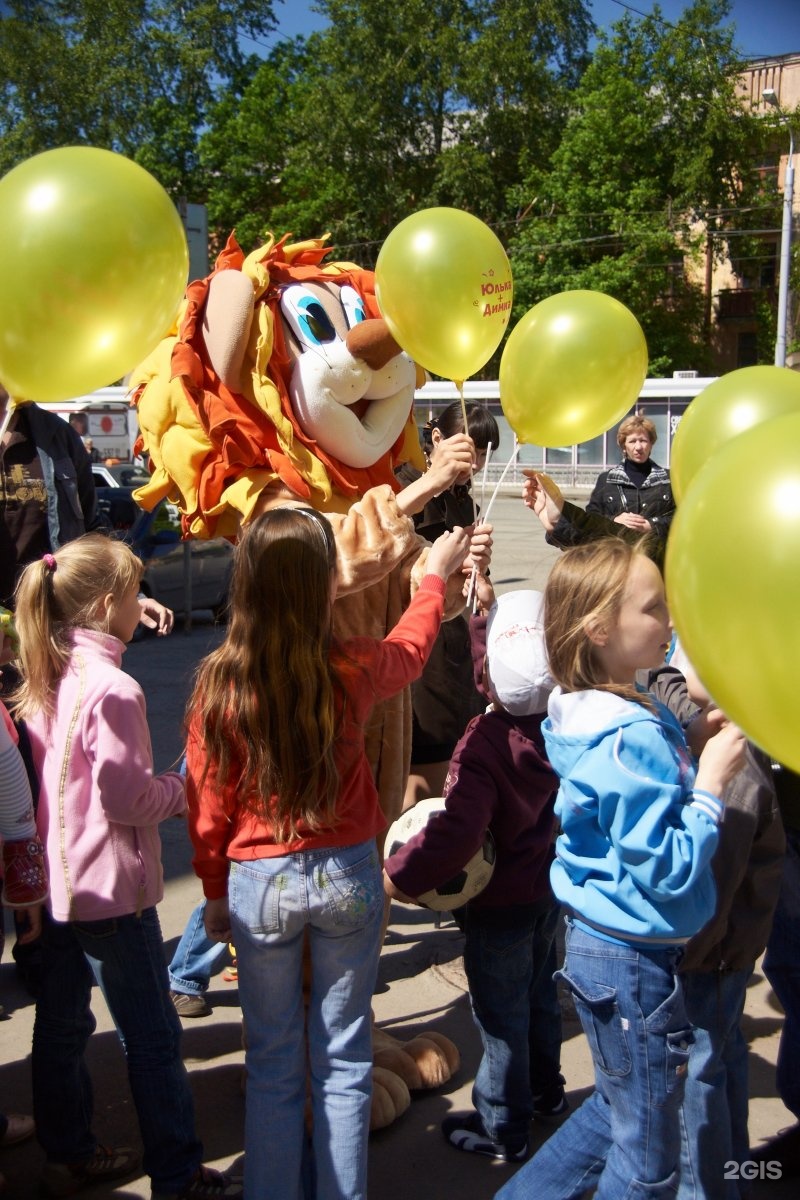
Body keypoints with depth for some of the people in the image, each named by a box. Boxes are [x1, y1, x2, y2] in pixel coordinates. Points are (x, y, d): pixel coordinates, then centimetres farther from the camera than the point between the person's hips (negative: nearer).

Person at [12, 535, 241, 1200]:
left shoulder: (43, 679, 4)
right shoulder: (112, 687, -22)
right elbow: (125, 797, -21)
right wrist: (183, 788, -5)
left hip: (54, 880, 9)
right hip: (111, 891, -9)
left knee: (61, 1024, 19)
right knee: (153, 1037, 5)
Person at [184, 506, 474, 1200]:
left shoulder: (219, 684, -15)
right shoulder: (354, 671, -14)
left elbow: (207, 806, -6)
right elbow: (411, 647, 10)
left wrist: (216, 893, 10)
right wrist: (436, 575, 29)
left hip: (258, 881, 0)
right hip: (347, 875, 0)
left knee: (273, 1063, 17)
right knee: (343, 1058, 16)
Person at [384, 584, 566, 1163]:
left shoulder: (485, 742, -32)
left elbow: (459, 831, -40)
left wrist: (400, 875, -29)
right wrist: (489, 604, 12)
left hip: (501, 904, -7)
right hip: (550, 886, 7)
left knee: (501, 1015, 11)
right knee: (540, 992, 27)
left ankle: (503, 1129, 29)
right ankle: (546, 1090, 47)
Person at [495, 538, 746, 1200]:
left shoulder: (636, 712, 1)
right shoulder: (629, 741, -27)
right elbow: (668, 870, -25)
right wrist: (711, 782, -19)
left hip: (604, 946, 9)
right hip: (634, 961, -9)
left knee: (615, 1111, 28)